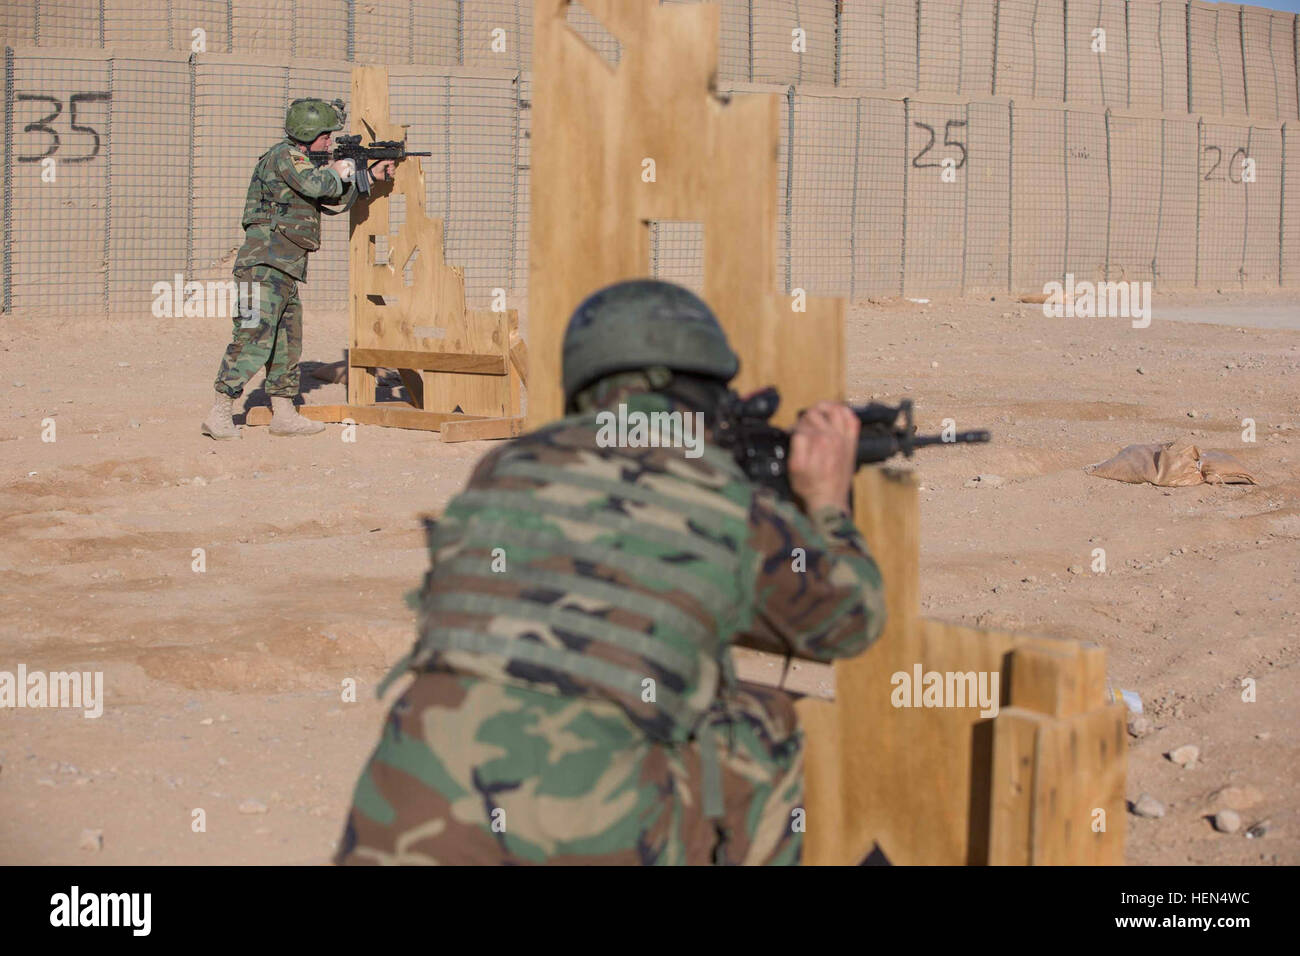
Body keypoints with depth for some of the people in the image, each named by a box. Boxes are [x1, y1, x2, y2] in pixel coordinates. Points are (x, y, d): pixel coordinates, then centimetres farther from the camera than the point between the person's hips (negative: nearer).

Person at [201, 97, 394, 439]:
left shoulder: (300, 160, 22)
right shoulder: (285, 156, -9)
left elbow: (336, 196, 30)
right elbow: (315, 185, -25)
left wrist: (372, 176, 24)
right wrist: (336, 171, -5)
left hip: (286, 271, 11)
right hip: (265, 266, -11)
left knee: (287, 345, 13)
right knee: (254, 338, -14)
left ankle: (284, 414, 18)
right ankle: (220, 414, -13)